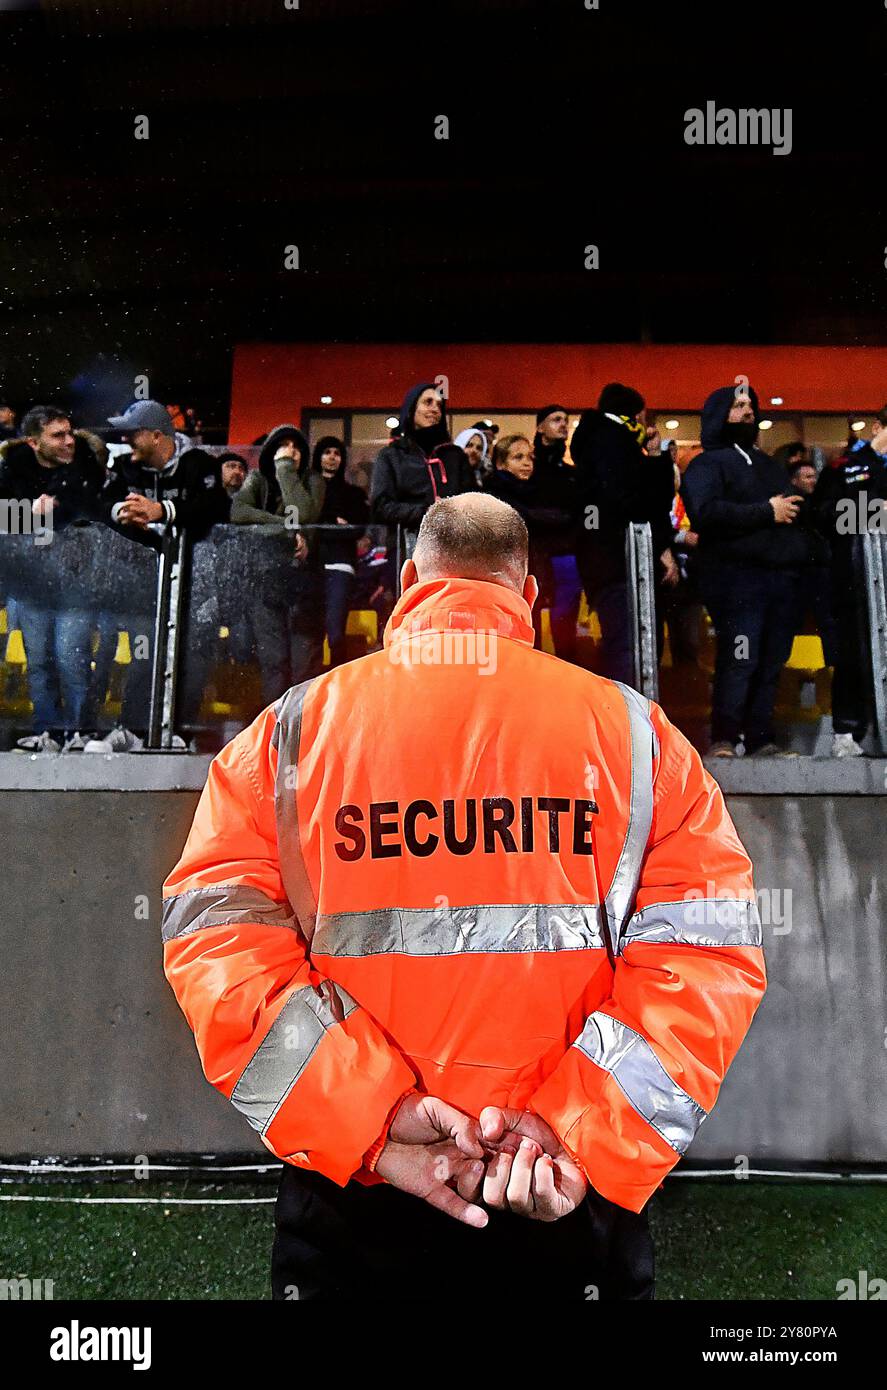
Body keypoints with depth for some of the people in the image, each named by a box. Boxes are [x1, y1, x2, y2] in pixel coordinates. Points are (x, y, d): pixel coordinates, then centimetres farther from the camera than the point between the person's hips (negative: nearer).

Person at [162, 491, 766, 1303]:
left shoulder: (291, 729, -1)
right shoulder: (634, 729, -1)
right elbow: (710, 949, -8)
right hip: (576, 1203, 0)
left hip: (351, 1191, 1)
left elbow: (217, 937, -10)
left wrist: (369, 1120, -15)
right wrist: (586, 1132, -13)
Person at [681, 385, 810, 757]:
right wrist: (767, 512, -12)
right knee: (740, 660, -14)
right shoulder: (707, 464, 4)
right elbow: (705, 514, -15)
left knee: (771, 662, 4)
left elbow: (792, 506, 35)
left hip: (781, 574, 7)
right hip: (737, 575, -7)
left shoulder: (767, 463, 28)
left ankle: (761, 740, 10)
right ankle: (723, 740, -8)